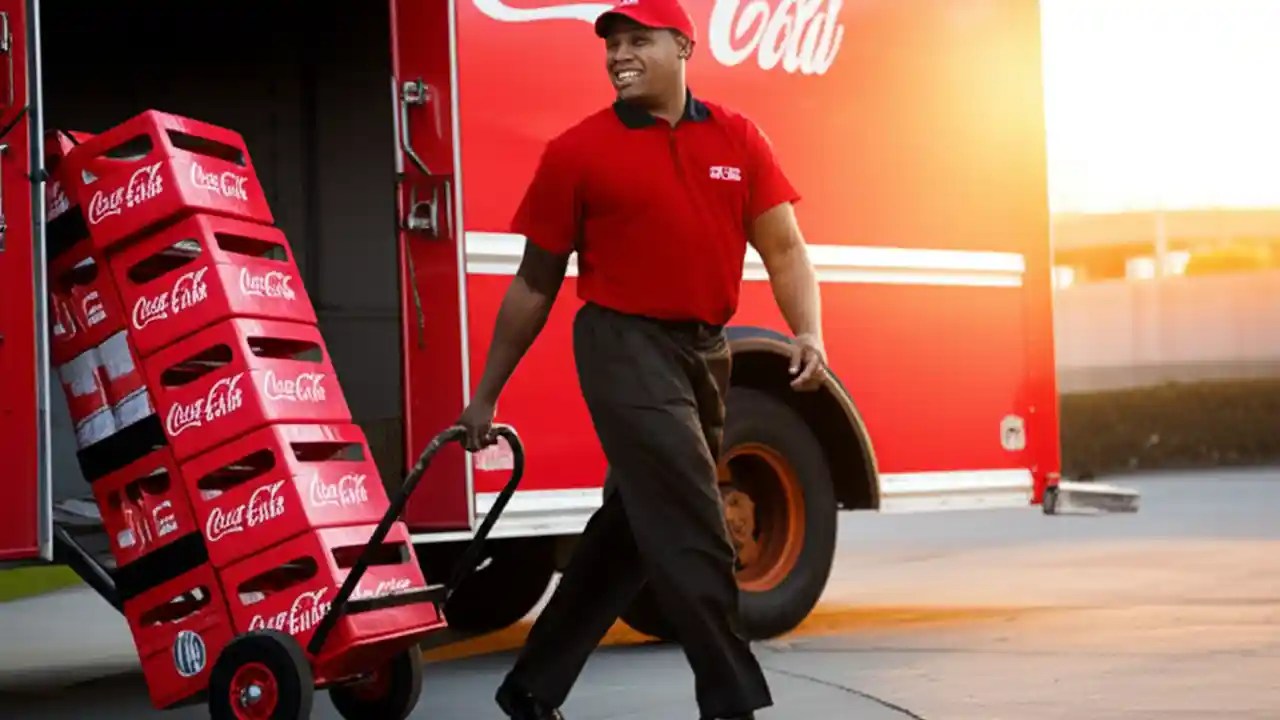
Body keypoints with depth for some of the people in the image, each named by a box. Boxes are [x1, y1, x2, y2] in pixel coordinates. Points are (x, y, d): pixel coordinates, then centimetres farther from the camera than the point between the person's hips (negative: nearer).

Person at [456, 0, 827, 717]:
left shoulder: (739, 139, 5)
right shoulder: (577, 152, -3)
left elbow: (784, 249, 2)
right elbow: (535, 284, 2)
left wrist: (809, 333, -17)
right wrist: (487, 395, 4)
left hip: (705, 352, 5)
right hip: (626, 348, -5)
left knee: (629, 531, 13)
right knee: (692, 535, -12)